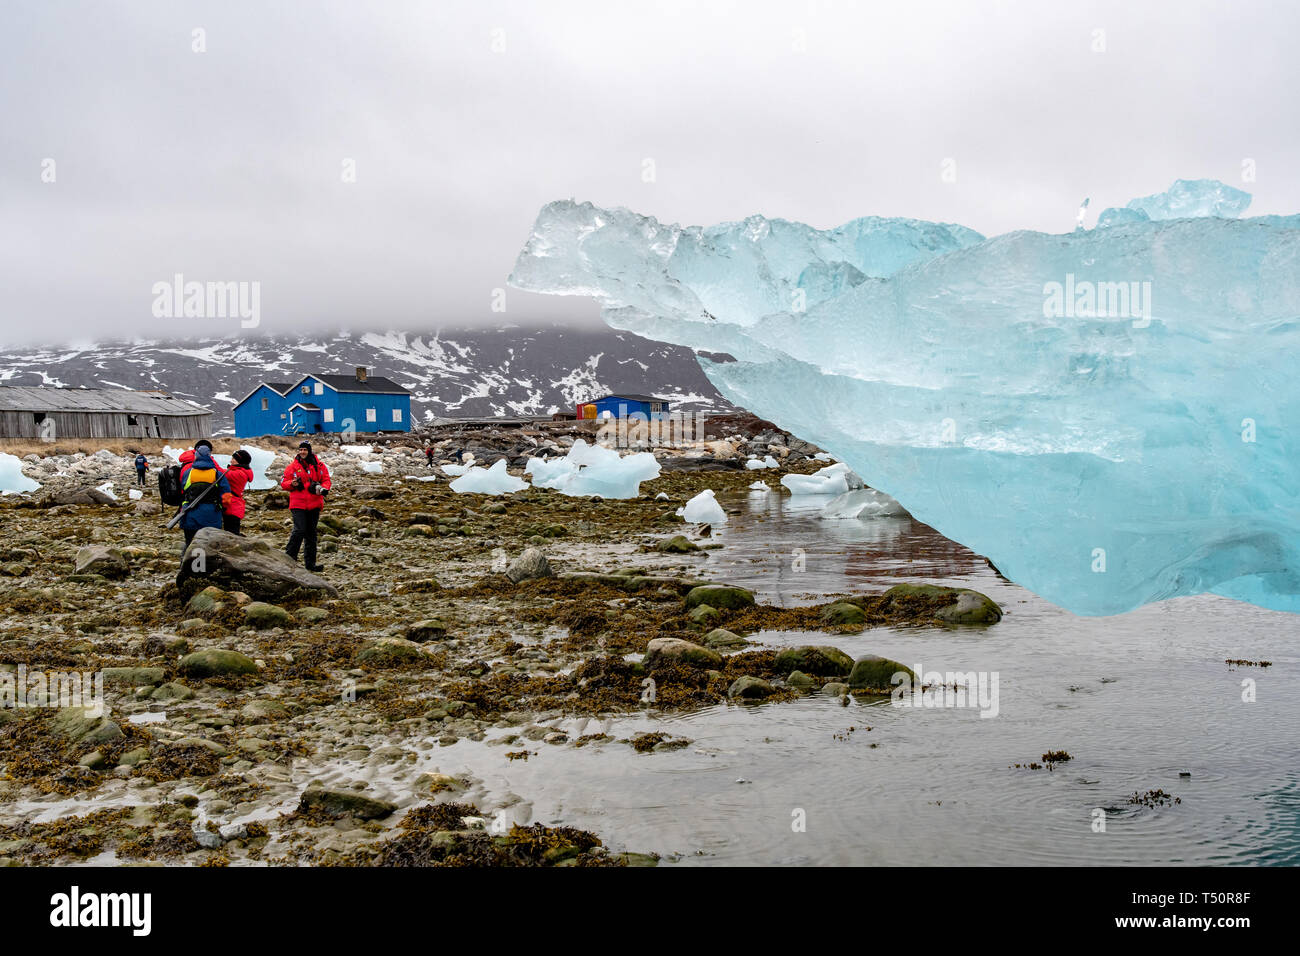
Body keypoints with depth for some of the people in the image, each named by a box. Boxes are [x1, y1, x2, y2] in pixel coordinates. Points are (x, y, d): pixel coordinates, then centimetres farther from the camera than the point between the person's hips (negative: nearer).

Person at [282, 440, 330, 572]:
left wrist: (324, 489, -13)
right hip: (298, 504, -3)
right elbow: (284, 483, 3)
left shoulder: (319, 465, 5)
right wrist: (292, 484, -18)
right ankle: (289, 558, -5)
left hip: (314, 504, 3)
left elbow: (326, 479, 8)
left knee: (311, 533, 9)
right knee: (299, 530, -15)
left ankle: (310, 562, 16)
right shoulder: (293, 466, 1)